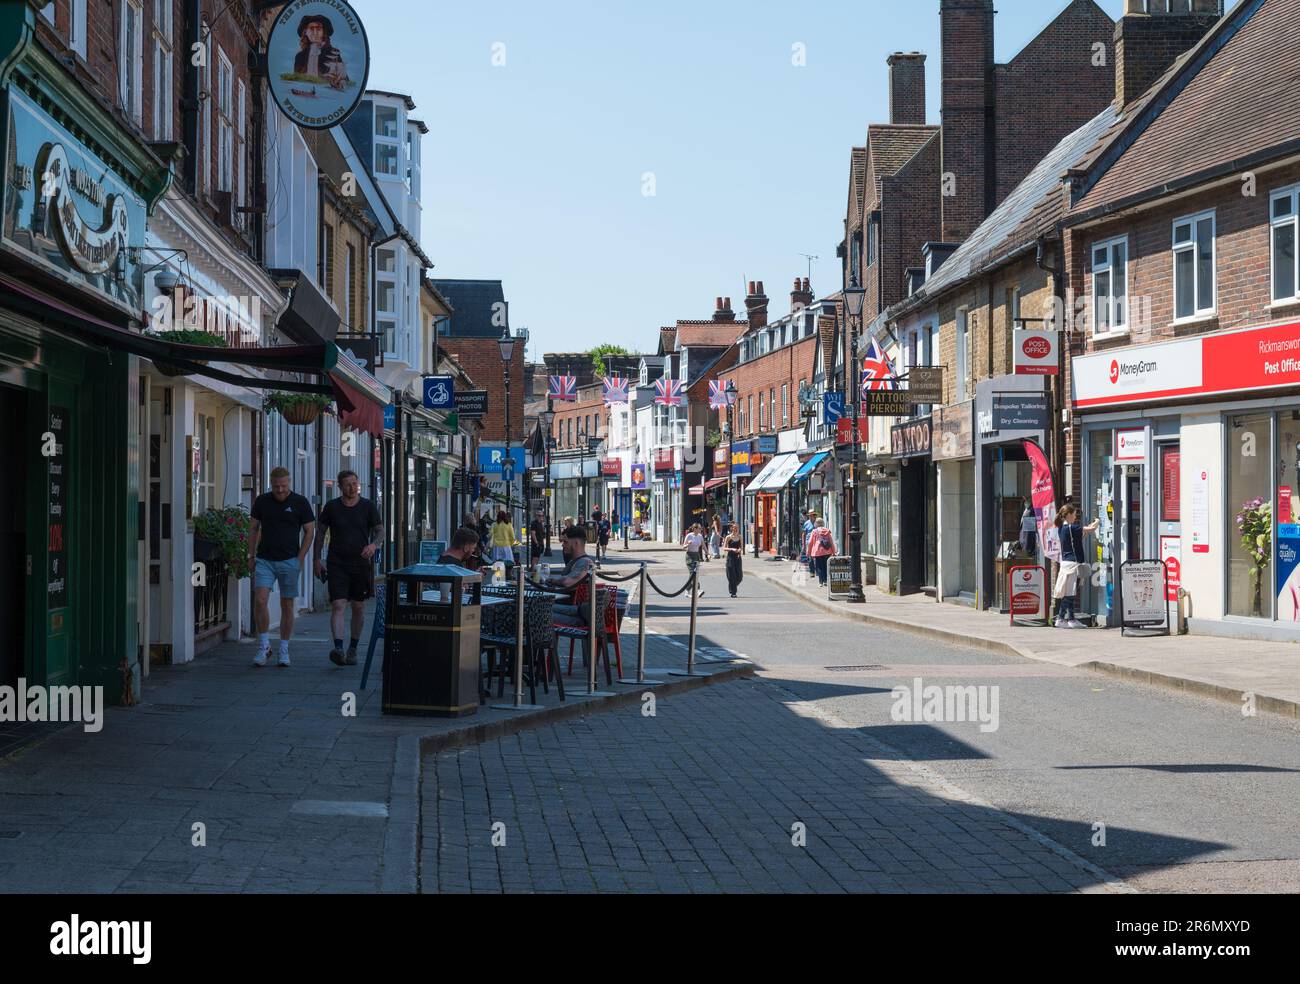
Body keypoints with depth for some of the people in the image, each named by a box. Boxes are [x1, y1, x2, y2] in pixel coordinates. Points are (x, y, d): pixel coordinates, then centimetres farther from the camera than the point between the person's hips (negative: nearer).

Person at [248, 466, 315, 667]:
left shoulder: (300, 502, -1)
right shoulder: (262, 501, 5)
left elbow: (309, 531, 3)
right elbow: (254, 529, 14)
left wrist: (300, 558, -5)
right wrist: (251, 556, 8)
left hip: (289, 560, -1)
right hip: (264, 560, 1)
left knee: (287, 606, 3)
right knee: (260, 600, -14)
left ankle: (284, 650, 12)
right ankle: (264, 645, -1)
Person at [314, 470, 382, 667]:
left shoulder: (368, 506, 2)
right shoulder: (332, 507, 2)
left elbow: (380, 530, 4)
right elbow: (320, 532, 10)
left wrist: (374, 544, -18)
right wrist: (317, 559, 5)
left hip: (361, 563, 1)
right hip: (336, 564, -1)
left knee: (358, 607, 9)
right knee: (338, 605, -15)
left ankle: (352, 649, 22)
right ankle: (338, 649, -25)